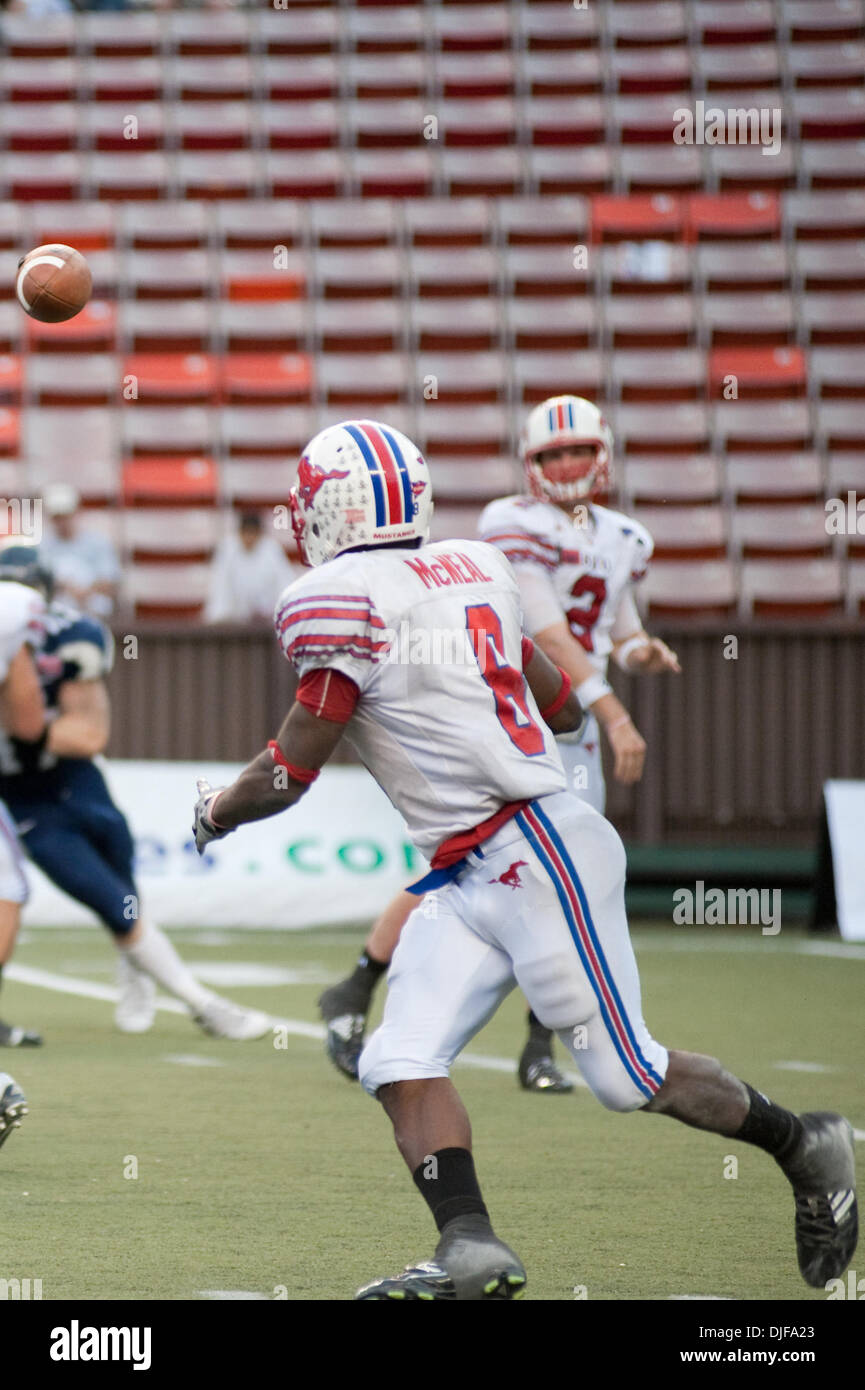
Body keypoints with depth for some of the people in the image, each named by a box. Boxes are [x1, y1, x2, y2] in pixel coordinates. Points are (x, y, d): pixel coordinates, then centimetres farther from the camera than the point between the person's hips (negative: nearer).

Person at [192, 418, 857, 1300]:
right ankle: (470, 1249, -13)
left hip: (537, 854, -9)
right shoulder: (471, 572, 11)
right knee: (402, 1063, -2)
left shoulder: (344, 603, -14)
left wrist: (216, 811, 12)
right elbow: (563, 709, 21)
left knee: (627, 1076, -2)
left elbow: (289, 773, -8)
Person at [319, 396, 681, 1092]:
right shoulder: (516, 528, -11)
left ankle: (541, 1048, 2)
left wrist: (643, 651, -1)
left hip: (568, 728, 6)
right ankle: (354, 996, 11)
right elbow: (548, 634, -19)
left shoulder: (619, 540, 13)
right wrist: (615, 716, -25)